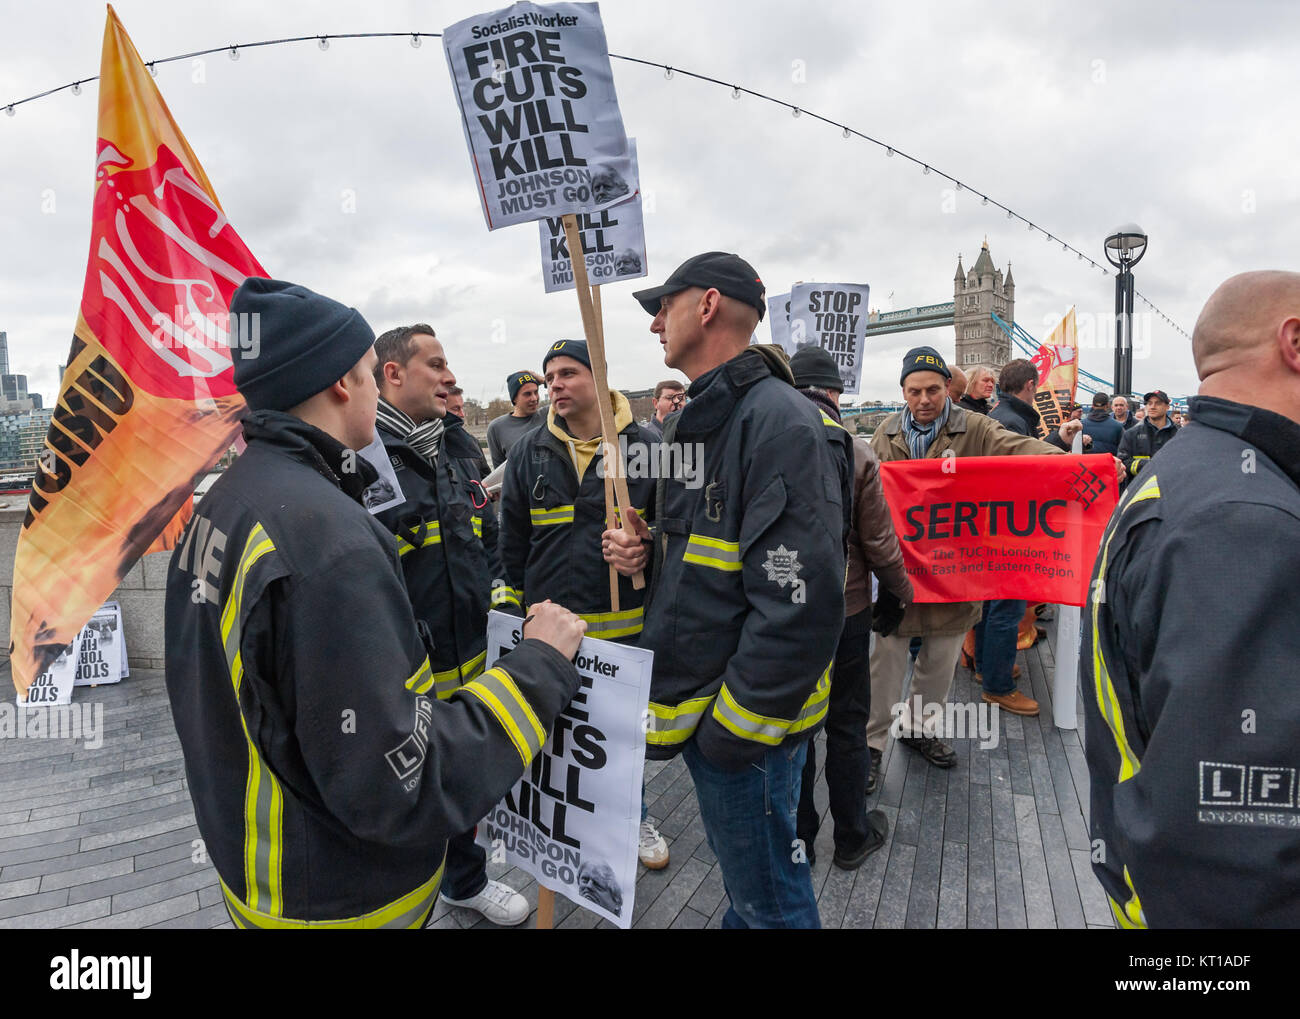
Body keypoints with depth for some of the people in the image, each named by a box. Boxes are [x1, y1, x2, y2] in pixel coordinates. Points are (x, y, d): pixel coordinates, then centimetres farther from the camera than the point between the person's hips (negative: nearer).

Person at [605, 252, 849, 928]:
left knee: (766, 895, 11)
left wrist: (738, 723, -21)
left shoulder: (780, 422, -21)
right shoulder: (695, 421, 11)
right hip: (694, 698, 9)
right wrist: (640, 546, 2)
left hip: (746, 721, -9)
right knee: (739, 870, 28)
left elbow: (800, 603, -26)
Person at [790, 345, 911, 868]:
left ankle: (796, 839, 30)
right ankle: (852, 838, 32)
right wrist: (904, 591, 9)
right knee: (845, 726, 15)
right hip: (843, 610, -2)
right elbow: (879, 544, -10)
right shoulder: (856, 453, -15)